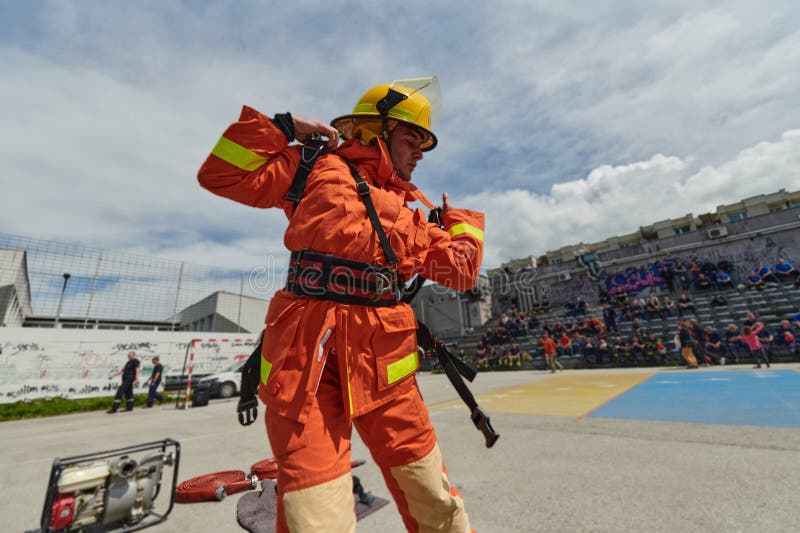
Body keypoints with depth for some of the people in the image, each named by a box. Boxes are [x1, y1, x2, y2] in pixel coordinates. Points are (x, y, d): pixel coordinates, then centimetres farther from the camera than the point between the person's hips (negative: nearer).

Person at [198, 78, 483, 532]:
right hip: (305, 356, -3)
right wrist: (284, 127, 8)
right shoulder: (318, 169, 11)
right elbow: (221, 176, 11)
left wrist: (462, 219, 28)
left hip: (382, 360, 4)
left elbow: (460, 269, 15)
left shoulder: (412, 212, 19)